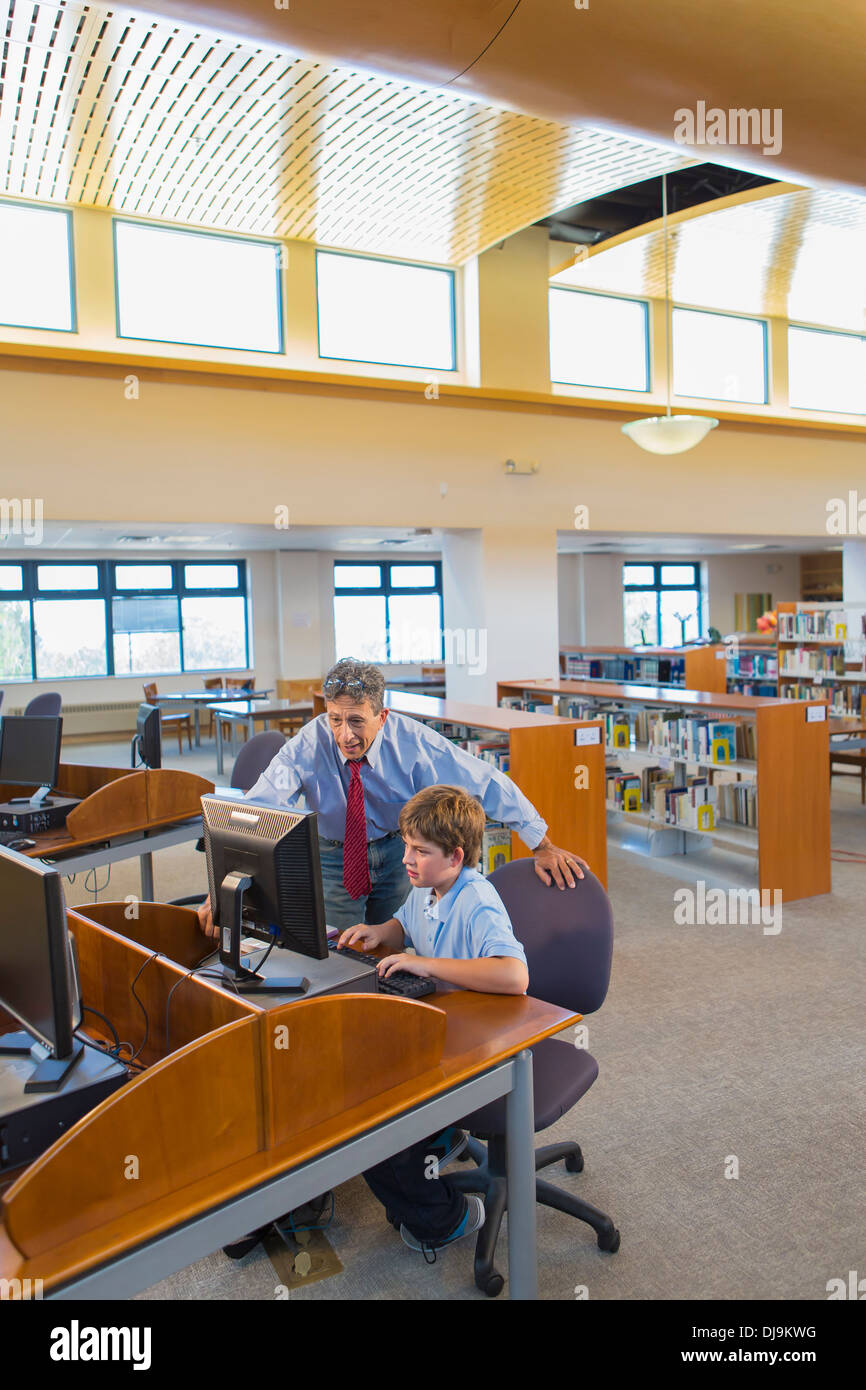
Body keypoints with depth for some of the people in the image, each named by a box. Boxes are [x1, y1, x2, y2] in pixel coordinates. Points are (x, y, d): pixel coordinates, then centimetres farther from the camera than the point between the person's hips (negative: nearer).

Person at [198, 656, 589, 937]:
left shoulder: (411, 741, -27)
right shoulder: (309, 745, -28)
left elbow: (486, 783, -23)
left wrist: (542, 846, -24)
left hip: (397, 850, 1)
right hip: (333, 854, 0)